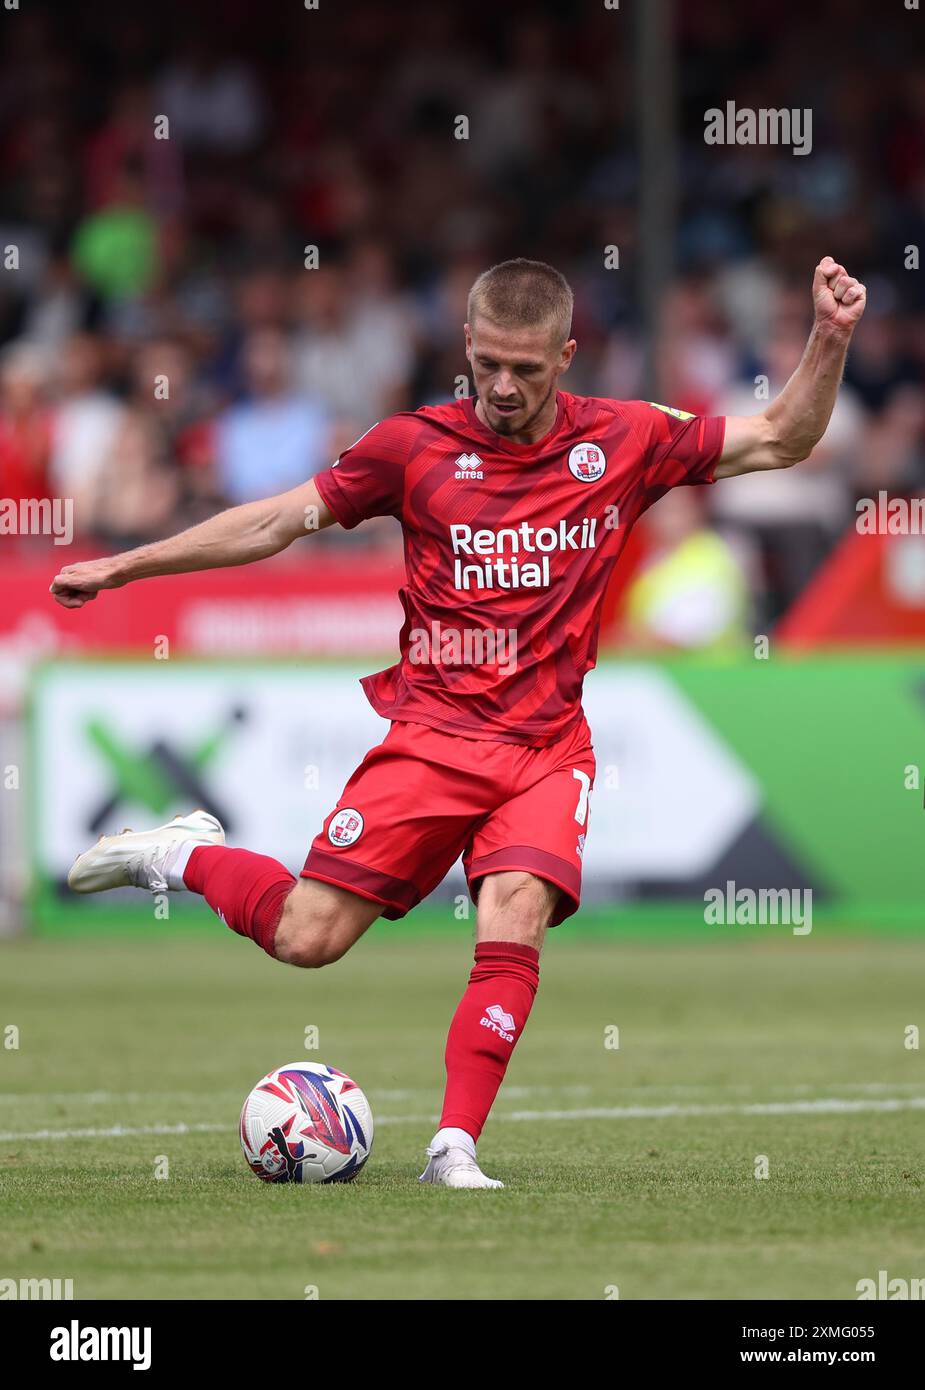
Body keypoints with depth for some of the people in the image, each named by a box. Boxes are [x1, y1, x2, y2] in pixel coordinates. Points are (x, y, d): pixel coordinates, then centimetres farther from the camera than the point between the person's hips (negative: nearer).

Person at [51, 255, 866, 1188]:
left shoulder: (621, 443, 4)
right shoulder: (418, 445, 1)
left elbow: (781, 441, 12)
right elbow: (280, 521, 7)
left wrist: (829, 341, -4)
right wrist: (119, 568, 8)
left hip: (548, 747, 1)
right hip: (432, 732, -1)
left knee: (517, 910, -25)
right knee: (307, 937, -9)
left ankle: (455, 1146, -20)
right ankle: (186, 856, 22)